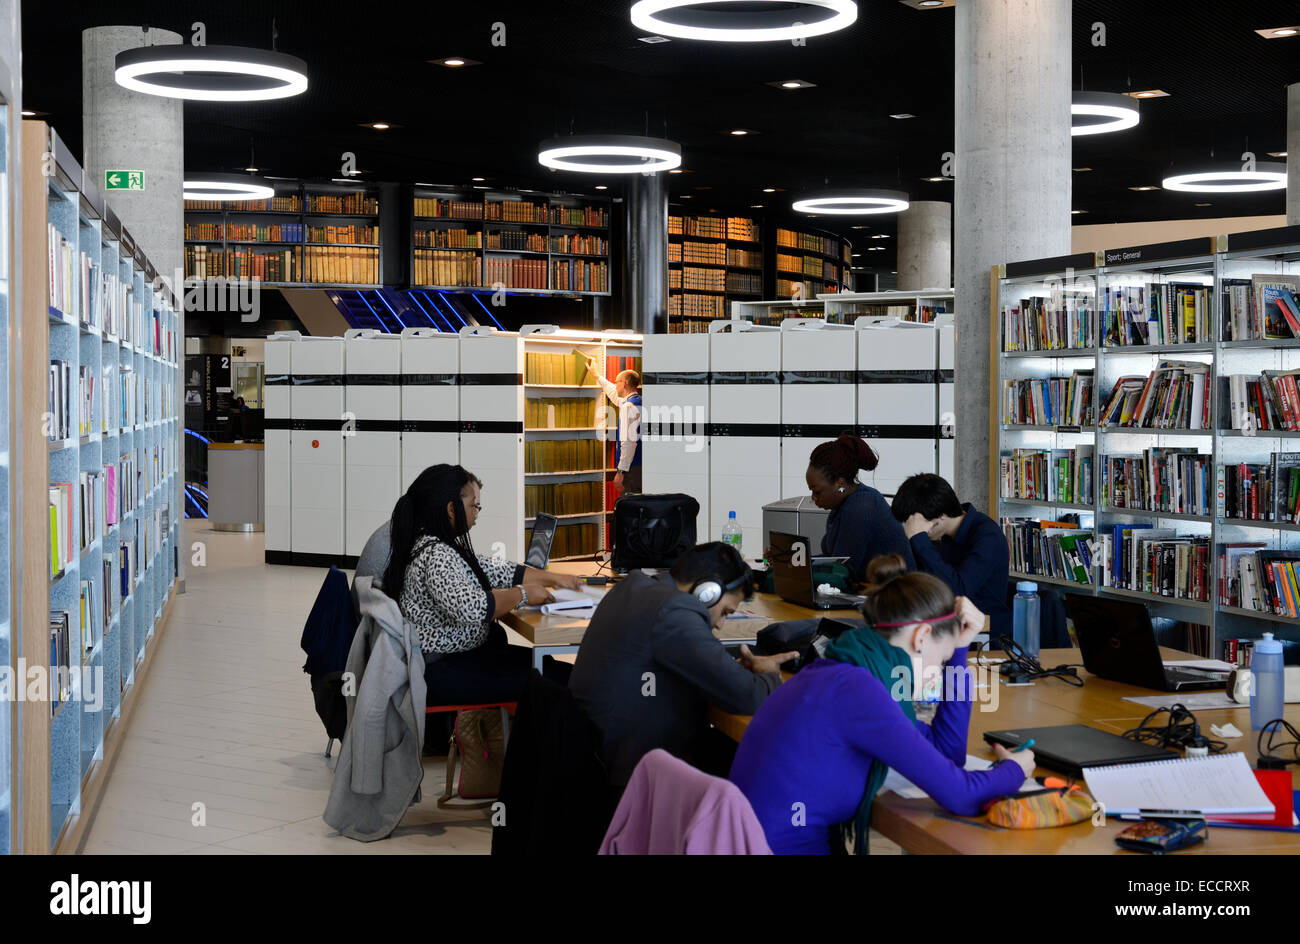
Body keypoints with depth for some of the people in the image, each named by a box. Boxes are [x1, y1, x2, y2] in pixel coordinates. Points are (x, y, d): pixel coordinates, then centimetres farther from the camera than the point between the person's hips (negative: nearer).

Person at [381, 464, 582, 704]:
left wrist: (553, 578, 12)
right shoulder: (435, 555, -22)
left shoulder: (440, 547, 10)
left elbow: (496, 571, 17)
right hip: (440, 671, -10)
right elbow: (471, 609, -35)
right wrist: (522, 594, -19)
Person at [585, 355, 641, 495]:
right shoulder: (638, 402, 16)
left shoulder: (629, 406, -14)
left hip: (632, 468, -9)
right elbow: (615, 395, 38)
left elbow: (629, 442, -21)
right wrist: (598, 376, 50)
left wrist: (621, 471, -21)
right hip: (641, 466, 9)